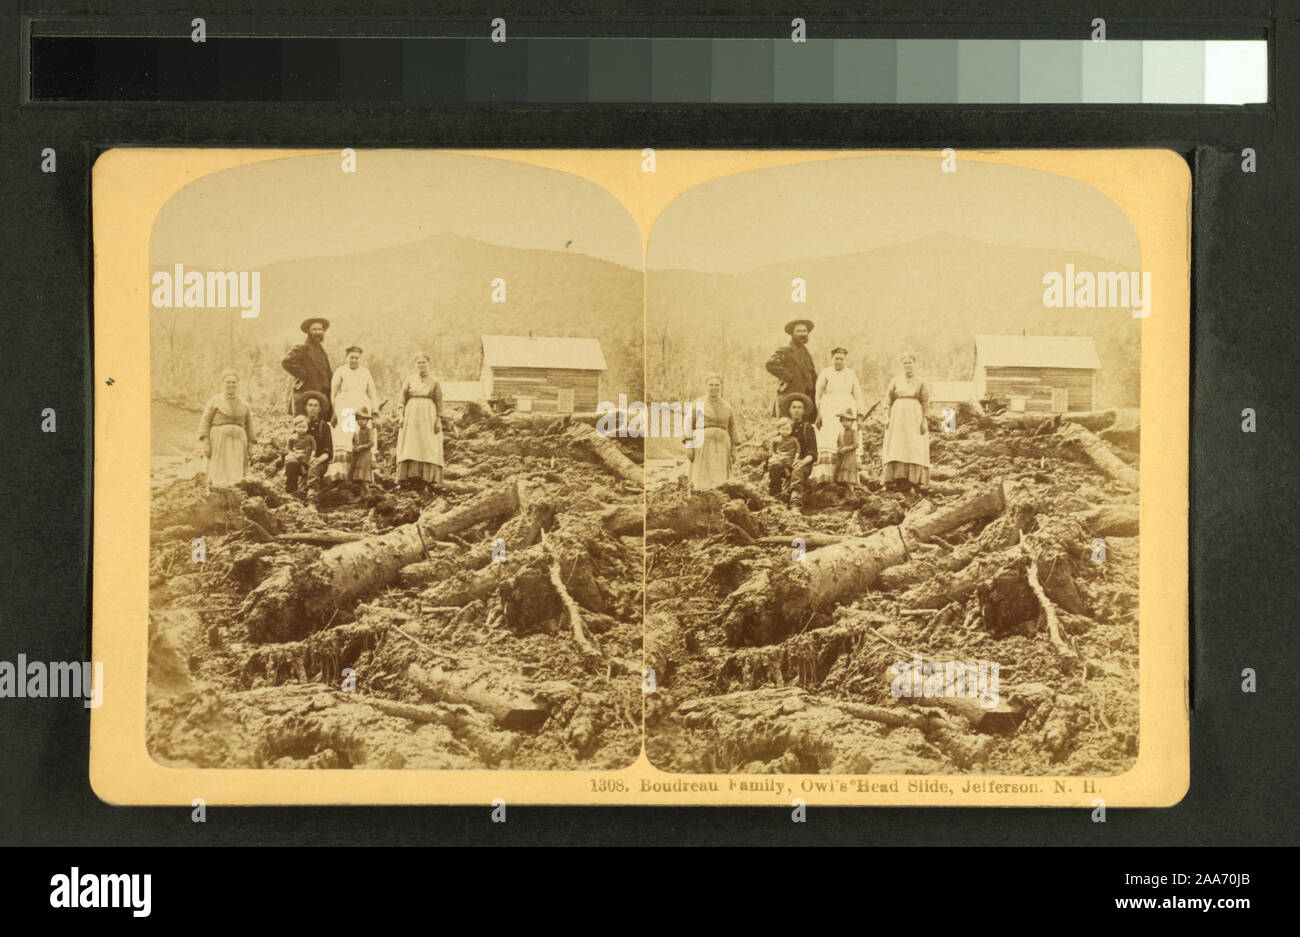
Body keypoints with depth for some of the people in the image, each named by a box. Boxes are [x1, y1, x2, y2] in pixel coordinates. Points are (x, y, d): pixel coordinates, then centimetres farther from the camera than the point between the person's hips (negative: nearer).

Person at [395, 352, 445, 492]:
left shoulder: (434, 382, 6)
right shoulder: (409, 380, 9)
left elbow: (439, 402, 4)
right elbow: (403, 399, 8)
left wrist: (439, 420, -4)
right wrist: (402, 416, -2)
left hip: (428, 417, -1)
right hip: (412, 415, 1)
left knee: (428, 447, -7)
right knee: (410, 447, -6)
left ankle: (425, 478, -8)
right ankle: (411, 476, -8)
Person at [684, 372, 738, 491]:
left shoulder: (727, 406, 12)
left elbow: (732, 428, 15)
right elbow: (688, 425, 0)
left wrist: (733, 450, 9)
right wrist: (689, 446, -9)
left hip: (721, 447, 3)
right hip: (702, 445, -3)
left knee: (719, 480, -3)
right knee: (702, 480, -10)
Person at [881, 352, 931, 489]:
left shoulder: (921, 383, 4)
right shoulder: (895, 380, 7)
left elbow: (925, 403, 3)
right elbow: (888, 400, 7)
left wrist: (924, 422, -6)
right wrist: (887, 418, -3)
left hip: (915, 417, -1)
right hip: (897, 415, 1)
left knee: (914, 449, -5)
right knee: (896, 447, -5)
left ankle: (914, 479, -5)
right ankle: (896, 477, -5)